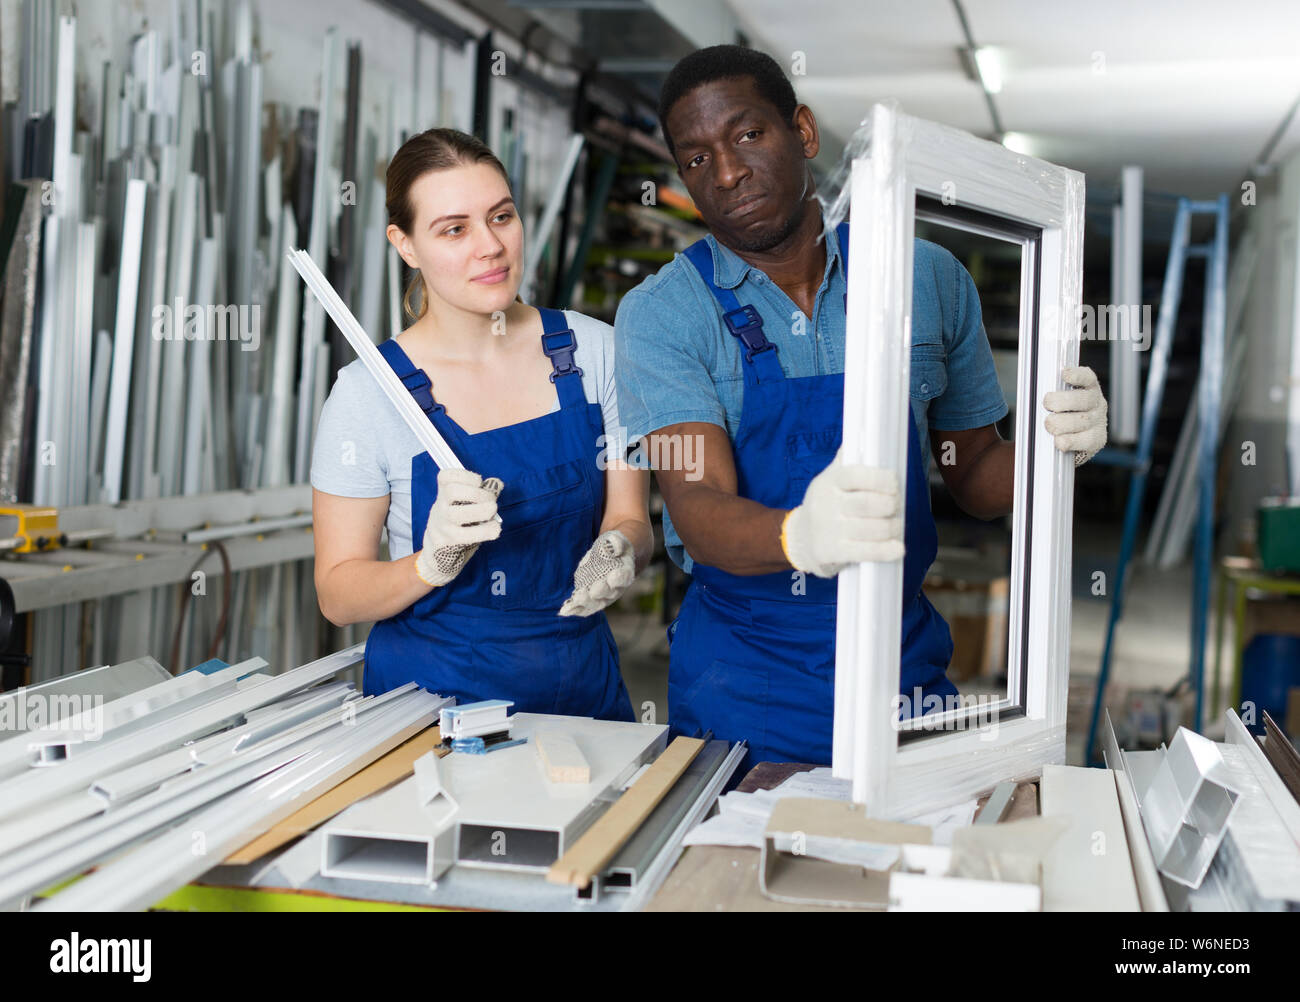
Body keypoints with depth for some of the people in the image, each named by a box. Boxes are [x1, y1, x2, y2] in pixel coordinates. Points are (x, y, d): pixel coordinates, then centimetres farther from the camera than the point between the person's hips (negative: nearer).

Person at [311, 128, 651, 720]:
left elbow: (630, 518, 4)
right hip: (431, 694, -2)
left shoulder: (593, 350, 0)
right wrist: (433, 563, -24)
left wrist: (617, 551, -18)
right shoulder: (367, 393, -9)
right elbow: (338, 594, -5)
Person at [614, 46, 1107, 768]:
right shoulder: (660, 314, -7)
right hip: (741, 682, -2)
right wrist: (800, 536, -42)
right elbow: (697, 511, -21)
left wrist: (1054, 444, -13)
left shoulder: (929, 278, 1)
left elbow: (974, 477, 9)